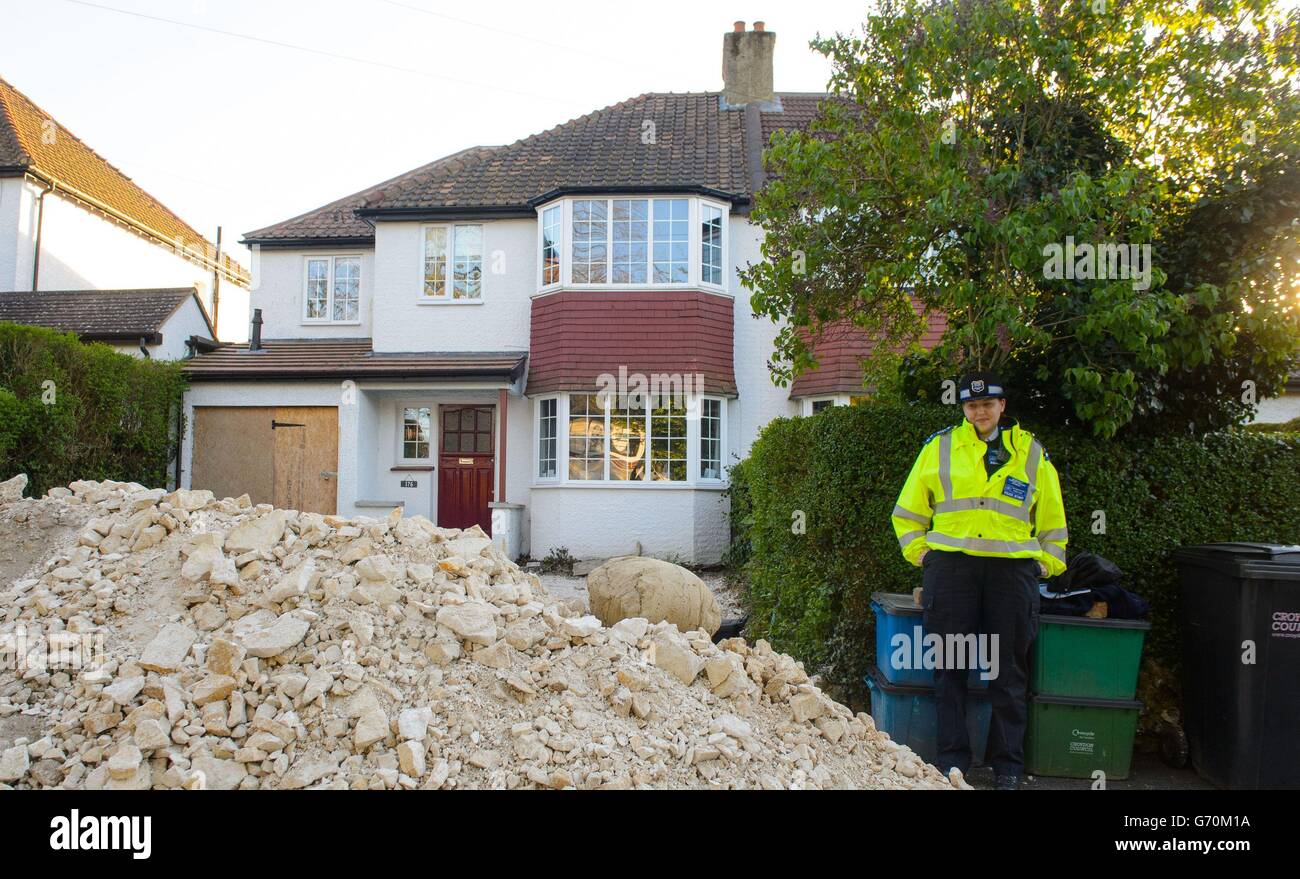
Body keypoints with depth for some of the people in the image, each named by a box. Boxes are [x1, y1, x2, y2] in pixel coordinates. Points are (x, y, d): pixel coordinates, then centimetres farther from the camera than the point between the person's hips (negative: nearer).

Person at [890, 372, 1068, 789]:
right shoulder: (938, 447, 8)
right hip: (950, 566, 0)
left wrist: (1047, 562, 10)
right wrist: (919, 550, 6)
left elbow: (1051, 519, 19)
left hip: (1013, 568, 1)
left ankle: (1008, 765, 19)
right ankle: (952, 759, 16)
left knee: (1008, 672, 6)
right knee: (950, 667, 4)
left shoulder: (1033, 453, 12)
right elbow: (908, 511, 15)